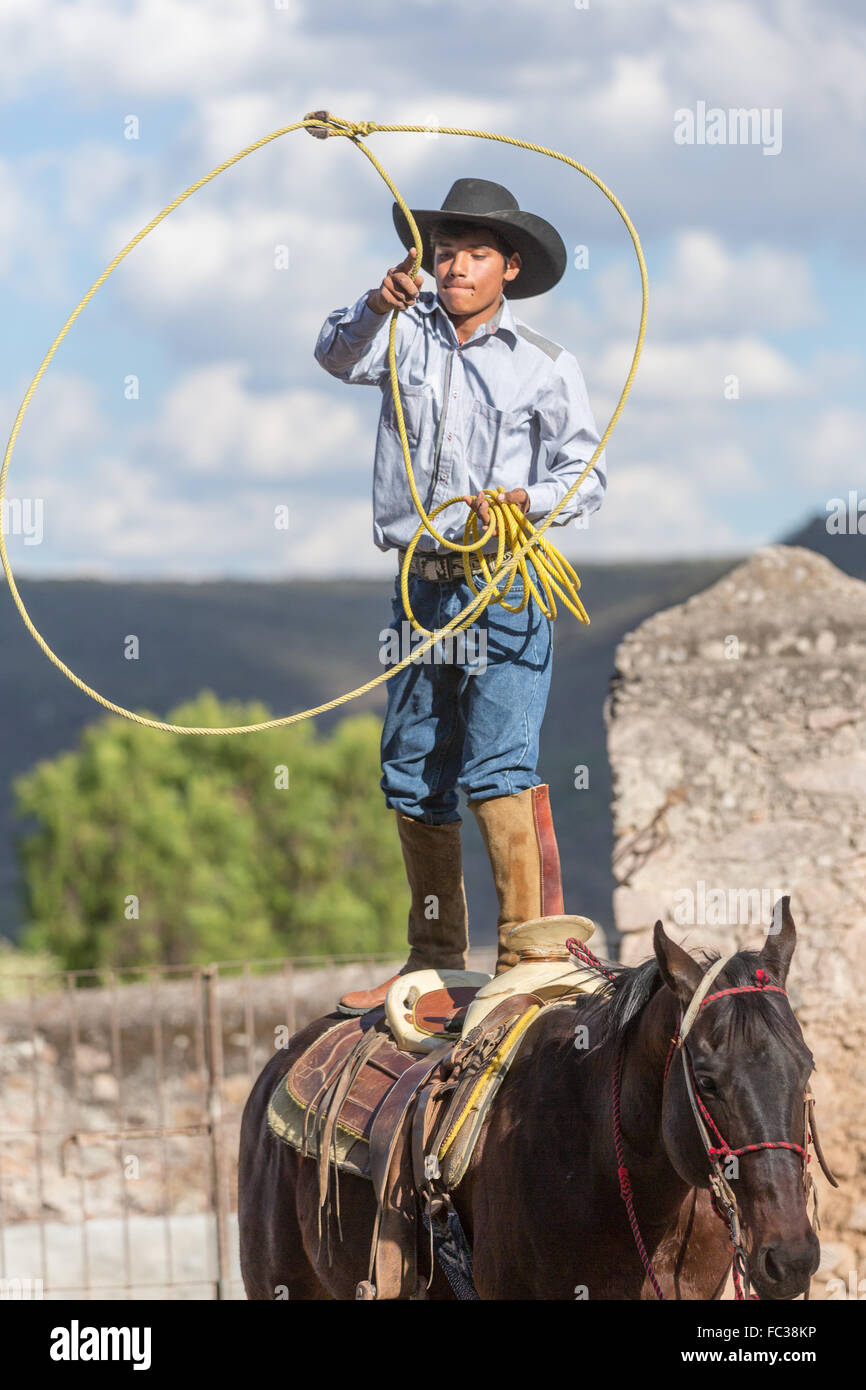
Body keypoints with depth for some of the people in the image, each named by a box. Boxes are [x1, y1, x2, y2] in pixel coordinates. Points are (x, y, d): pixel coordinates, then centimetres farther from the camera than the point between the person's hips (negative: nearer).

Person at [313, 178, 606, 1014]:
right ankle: (436, 959, 18)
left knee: (497, 766, -15)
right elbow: (339, 358, -12)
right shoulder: (408, 336, 7)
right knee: (412, 778, 8)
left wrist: (525, 500, -16)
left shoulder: (545, 366, 3)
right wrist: (376, 309, -32)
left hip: (507, 581, -4)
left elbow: (588, 476, 3)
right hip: (422, 583, 4)